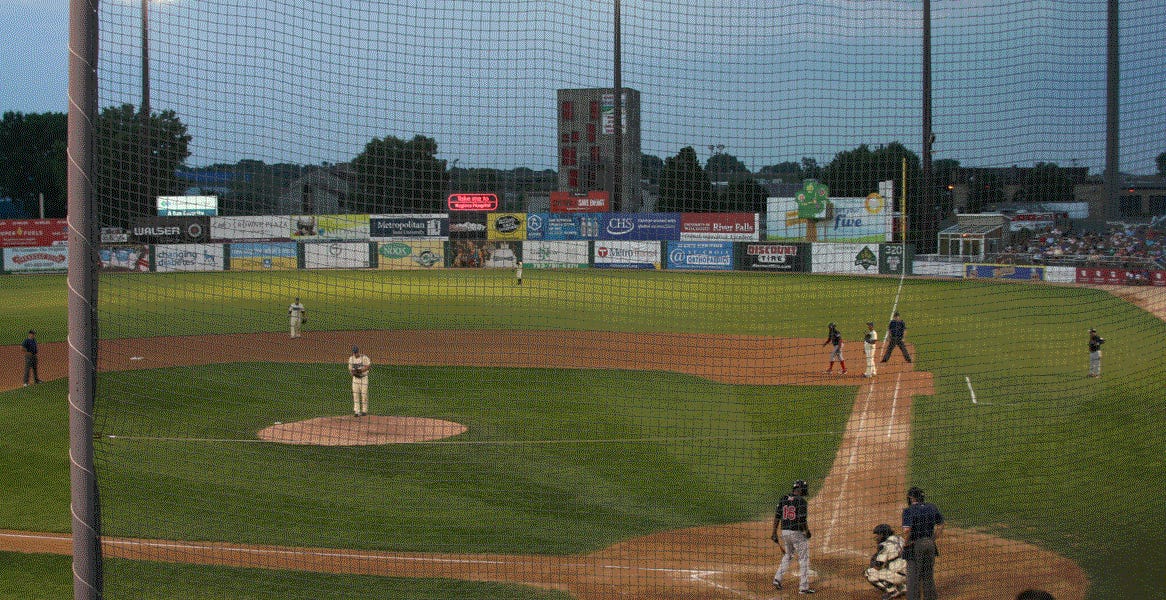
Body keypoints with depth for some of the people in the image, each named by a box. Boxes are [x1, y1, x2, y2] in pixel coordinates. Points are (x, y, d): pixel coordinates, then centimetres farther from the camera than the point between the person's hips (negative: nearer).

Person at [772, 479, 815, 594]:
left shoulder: (783, 499, 5)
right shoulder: (801, 501, -14)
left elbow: (777, 517, 5)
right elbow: (802, 520, -19)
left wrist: (774, 533, 10)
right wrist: (807, 532, -3)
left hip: (784, 532, 6)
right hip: (798, 533, -6)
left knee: (787, 555, 25)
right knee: (804, 559, 5)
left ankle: (777, 579, 17)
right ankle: (803, 587, 5)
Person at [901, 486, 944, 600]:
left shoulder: (909, 511, -14)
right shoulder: (931, 507, 5)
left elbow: (907, 530, -26)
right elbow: (940, 525, 12)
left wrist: (906, 543, -11)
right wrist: (933, 539, 15)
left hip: (915, 546, -6)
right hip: (930, 545, 6)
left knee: (913, 578, 2)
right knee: (929, 577, 17)